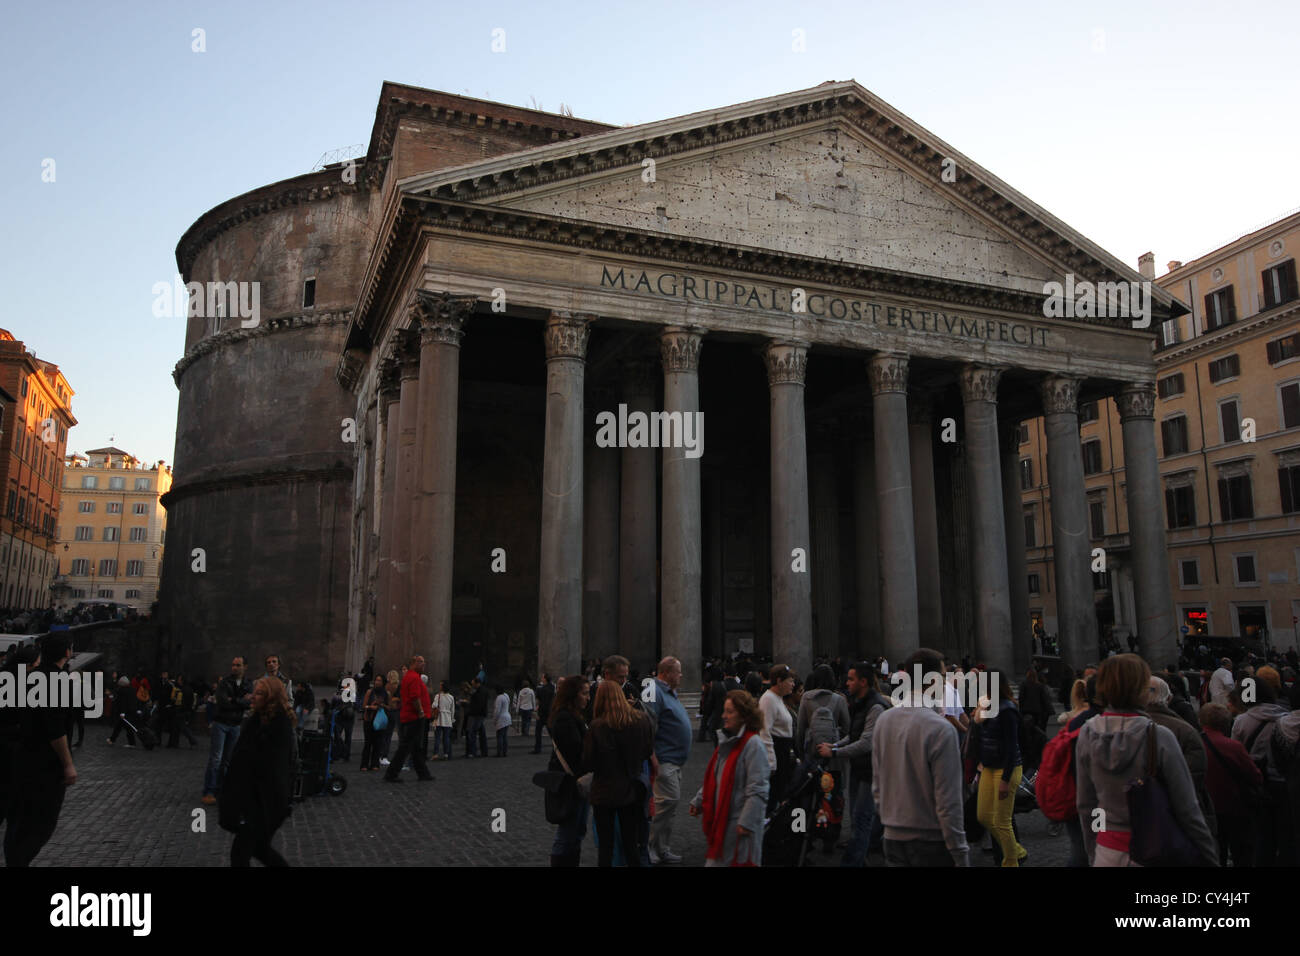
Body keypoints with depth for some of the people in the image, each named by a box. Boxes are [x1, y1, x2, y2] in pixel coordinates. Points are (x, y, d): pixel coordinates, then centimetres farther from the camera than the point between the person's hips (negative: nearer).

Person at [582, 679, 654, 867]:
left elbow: (588, 764, -13)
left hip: (604, 793, -3)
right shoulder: (641, 721, -8)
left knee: (606, 845, 10)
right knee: (631, 843, 17)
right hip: (632, 790, 3)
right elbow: (648, 753, 6)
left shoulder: (597, 726, -20)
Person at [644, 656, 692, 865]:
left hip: (676, 761, 10)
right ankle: (647, 846, -2)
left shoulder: (669, 692, 17)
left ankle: (663, 849, 20)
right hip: (664, 760, -10)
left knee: (670, 804, 13)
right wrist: (652, 757, -24)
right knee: (668, 800, -13)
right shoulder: (655, 692, -15)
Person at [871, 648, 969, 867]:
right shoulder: (941, 729, -18)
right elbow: (948, 801, -18)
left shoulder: (883, 720, 1)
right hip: (931, 841, -5)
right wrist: (961, 856, -11)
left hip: (893, 838, 6)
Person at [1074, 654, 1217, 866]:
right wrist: (1210, 858, 1)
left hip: (1108, 852, 3)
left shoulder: (1087, 735, -5)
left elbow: (1084, 805, 3)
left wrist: (1093, 855, 15)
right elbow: (1187, 810, -11)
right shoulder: (1160, 737, -16)